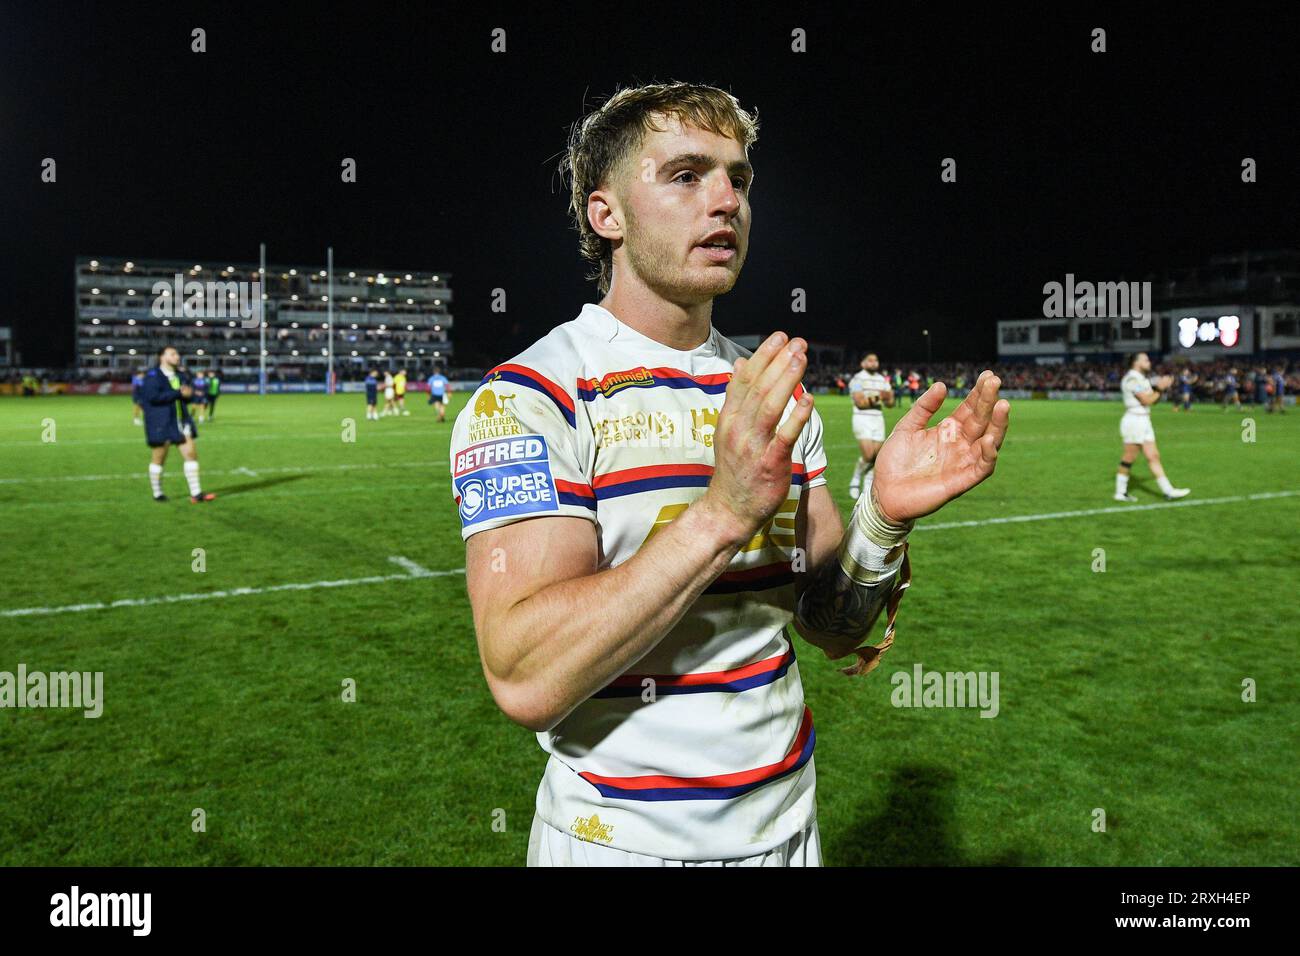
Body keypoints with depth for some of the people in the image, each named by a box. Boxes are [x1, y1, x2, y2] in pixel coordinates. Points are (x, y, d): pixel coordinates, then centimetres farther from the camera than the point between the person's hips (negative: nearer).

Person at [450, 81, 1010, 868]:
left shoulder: (776, 398, 3)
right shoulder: (531, 397, -15)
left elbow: (833, 629, 3)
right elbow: (526, 680, -26)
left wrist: (883, 521, -16)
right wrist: (723, 513, -30)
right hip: (620, 838, -5)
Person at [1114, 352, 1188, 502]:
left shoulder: (1142, 379, 17)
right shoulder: (1132, 379, -14)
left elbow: (1153, 399, 16)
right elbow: (1146, 400, -17)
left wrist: (1160, 386, 3)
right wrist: (1159, 388, -6)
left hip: (1144, 421, 10)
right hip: (1134, 421, -10)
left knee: (1153, 456, 7)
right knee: (1129, 459, -2)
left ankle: (1168, 491, 6)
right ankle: (1120, 492, 7)